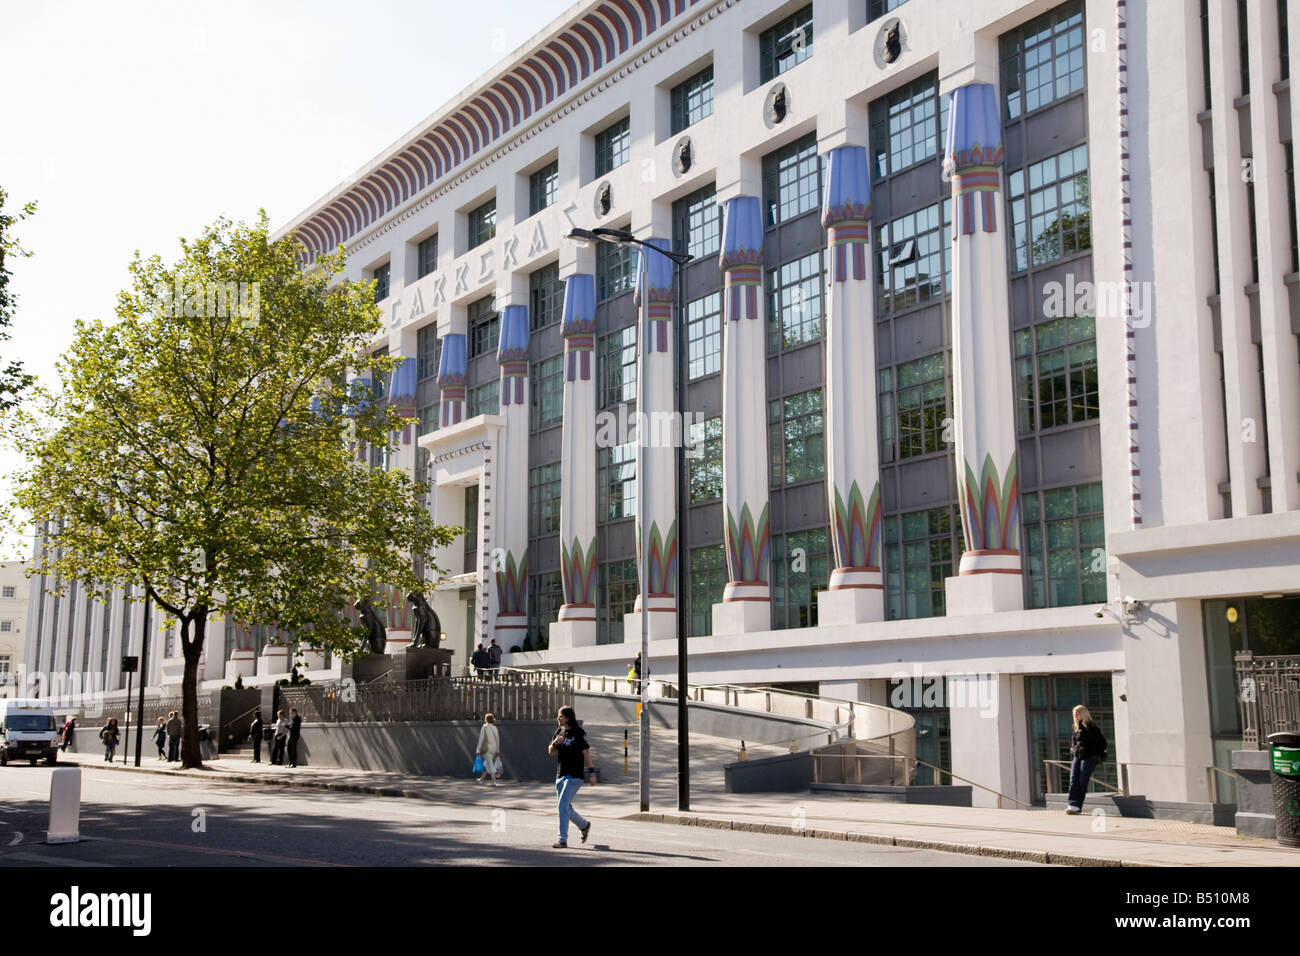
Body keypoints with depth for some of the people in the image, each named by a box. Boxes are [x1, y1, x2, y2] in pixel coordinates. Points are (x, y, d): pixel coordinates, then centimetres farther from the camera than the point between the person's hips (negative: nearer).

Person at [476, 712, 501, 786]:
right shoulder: (495, 728, 6)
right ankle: (481, 779, 33)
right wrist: (497, 751, 13)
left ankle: (494, 781, -13)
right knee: (486, 764, 20)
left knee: (490, 766, -6)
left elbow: (481, 739, -9)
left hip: (486, 749, -5)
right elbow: (497, 740, 6)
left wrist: (478, 750, -6)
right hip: (494, 749, 5)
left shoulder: (484, 727, -7)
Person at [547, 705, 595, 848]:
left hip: (574, 776, -7)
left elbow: (586, 752, -9)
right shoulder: (559, 732, 11)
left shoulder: (578, 733, -9)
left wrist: (591, 773, -12)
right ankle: (584, 825, 36)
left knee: (563, 806, -14)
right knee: (566, 808, 13)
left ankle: (562, 839, -10)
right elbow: (550, 751, 13)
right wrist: (554, 743, -10)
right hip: (560, 776, 7)